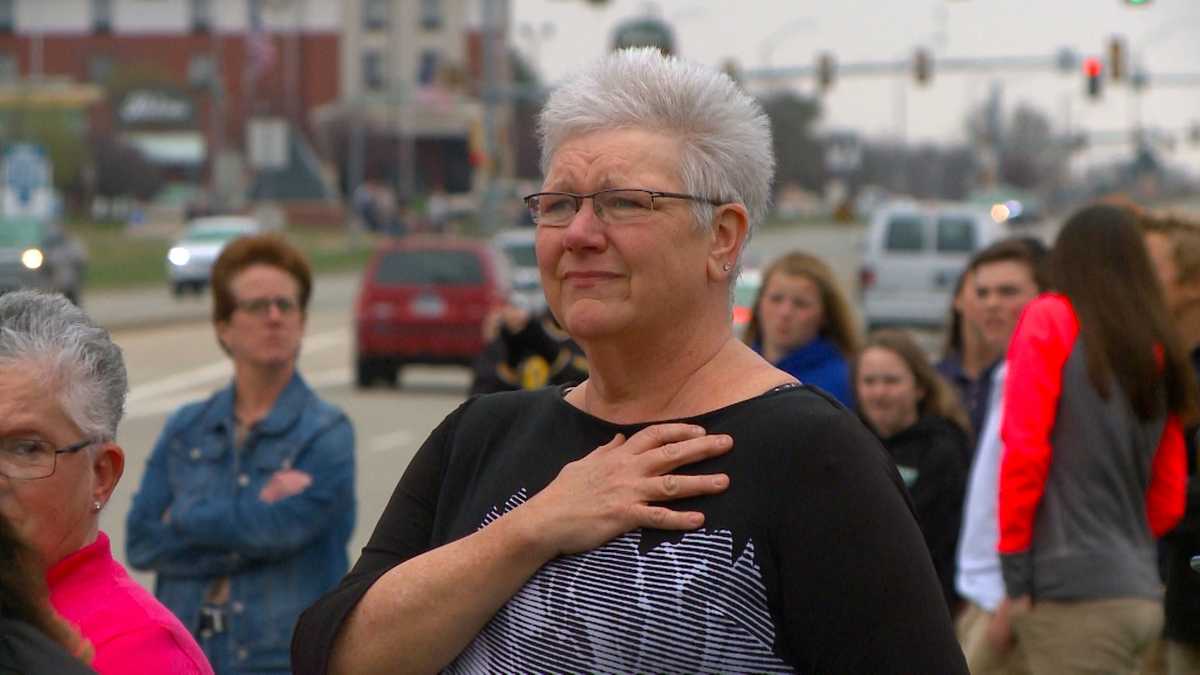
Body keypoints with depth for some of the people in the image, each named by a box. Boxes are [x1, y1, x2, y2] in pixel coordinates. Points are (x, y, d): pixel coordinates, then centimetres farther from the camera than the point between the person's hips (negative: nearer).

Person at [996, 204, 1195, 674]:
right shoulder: (1159, 350, 15)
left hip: (1074, 595, -6)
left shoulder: (1051, 322, -3)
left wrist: (1015, 572, -7)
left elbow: (1023, 449, -11)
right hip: (1141, 596, 6)